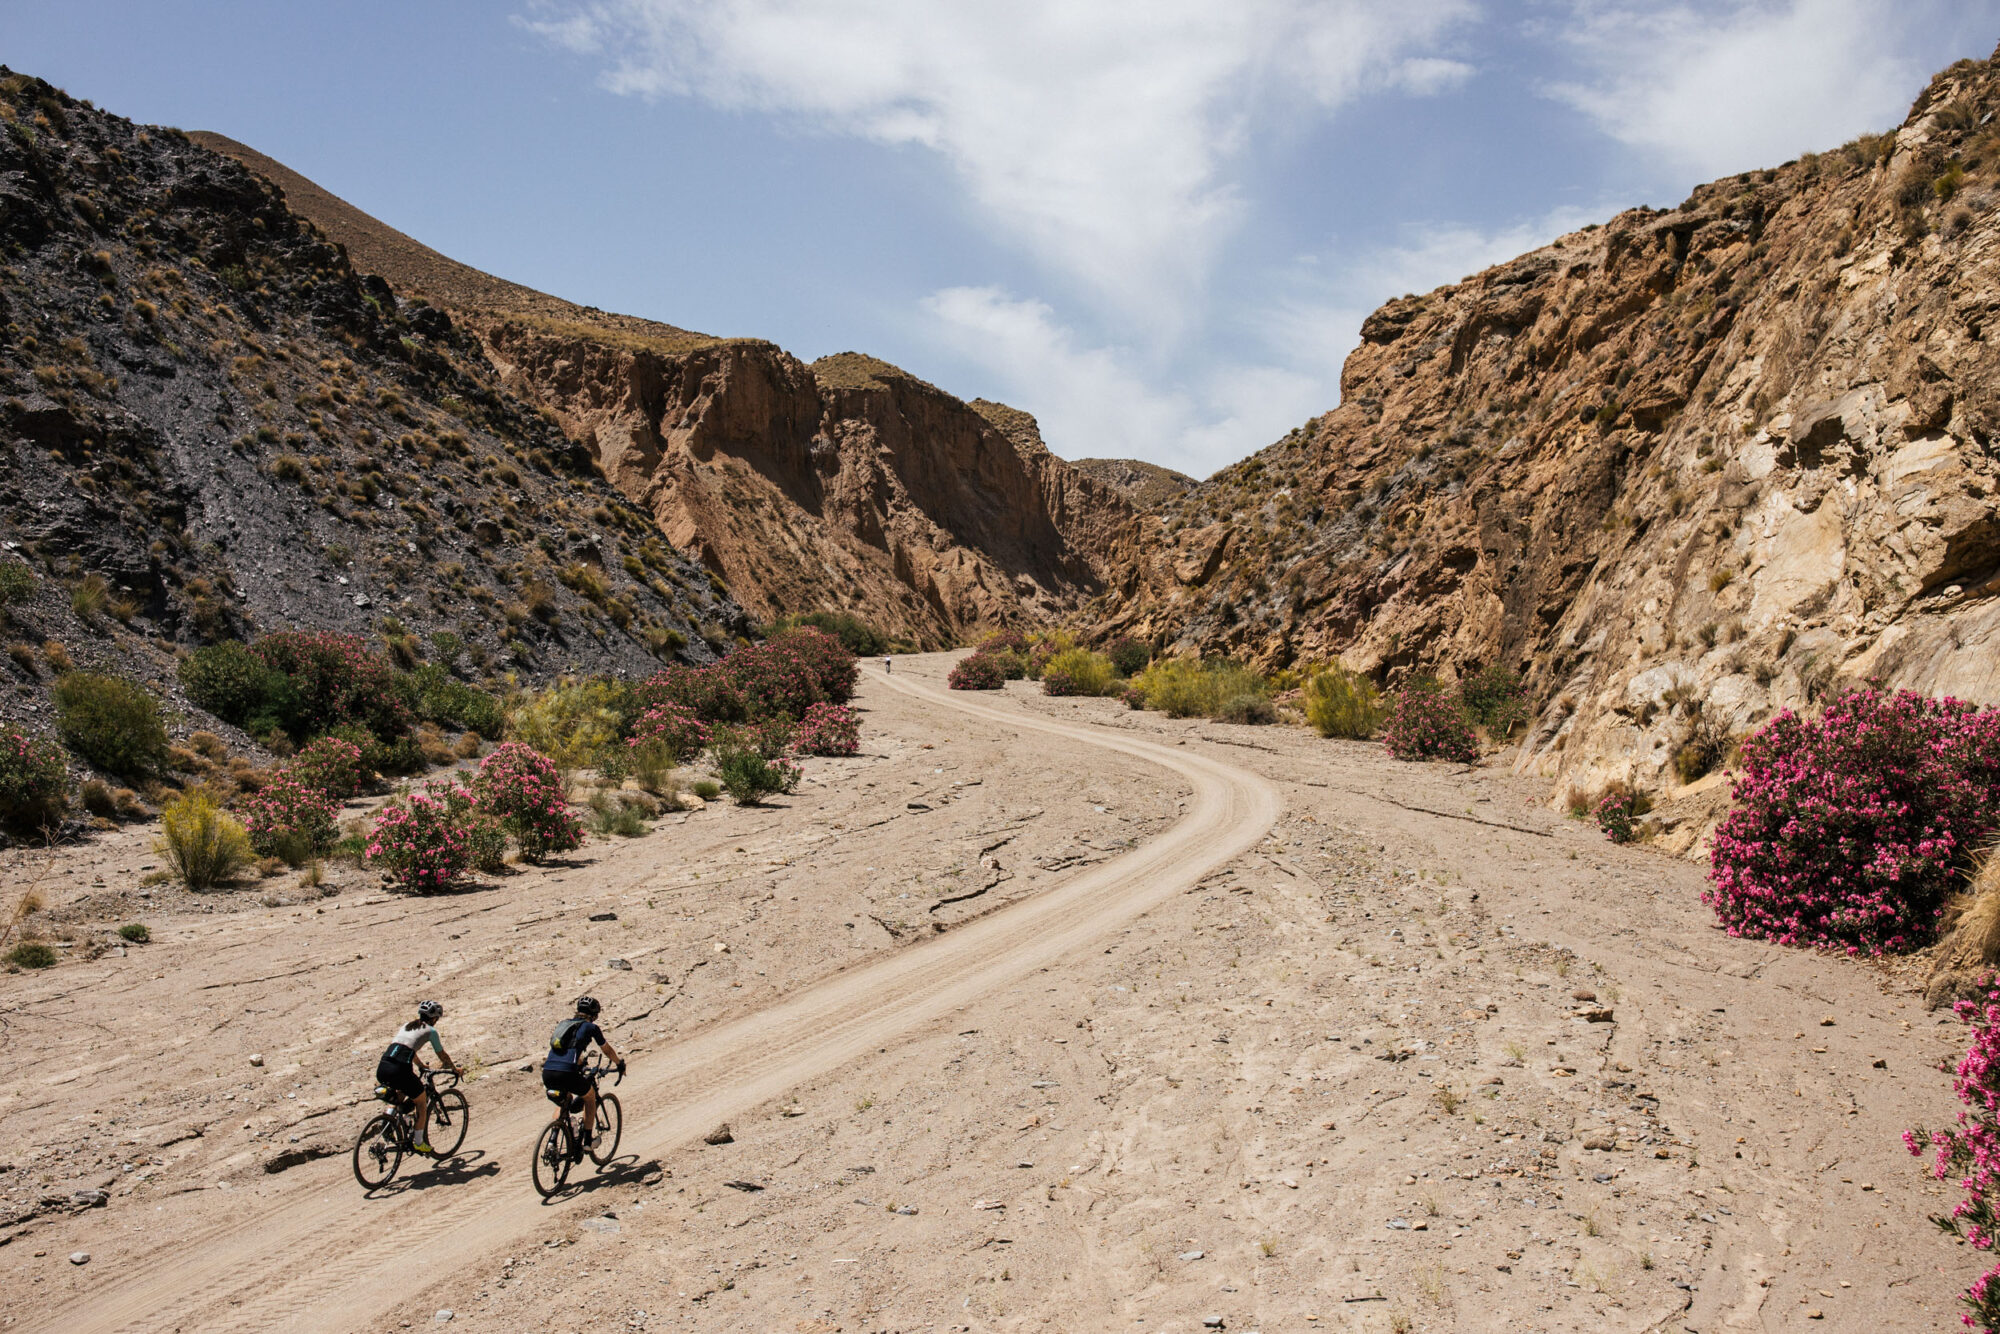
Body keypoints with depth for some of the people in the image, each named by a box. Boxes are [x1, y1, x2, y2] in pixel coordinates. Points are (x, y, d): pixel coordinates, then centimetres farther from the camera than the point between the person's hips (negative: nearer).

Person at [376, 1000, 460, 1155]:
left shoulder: (407, 1026, 28)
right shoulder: (430, 1030, 11)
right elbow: (442, 1055, 20)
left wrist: (421, 1065, 60)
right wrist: (455, 1069, 37)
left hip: (382, 1069, 6)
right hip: (400, 1070, -6)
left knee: (401, 1093, 36)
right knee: (422, 1101, 17)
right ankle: (420, 1143, 19)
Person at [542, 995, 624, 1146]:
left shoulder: (563, 1023, 27)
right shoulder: (591, 1027, 12)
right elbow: (607, 1050, 23)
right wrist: (620, 1063, 42)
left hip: (547, 1073, 5)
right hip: (567, 1073, -5)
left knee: (563, 1101, 34)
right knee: (590, 1096, 24)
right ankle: (587, 1140, 24)